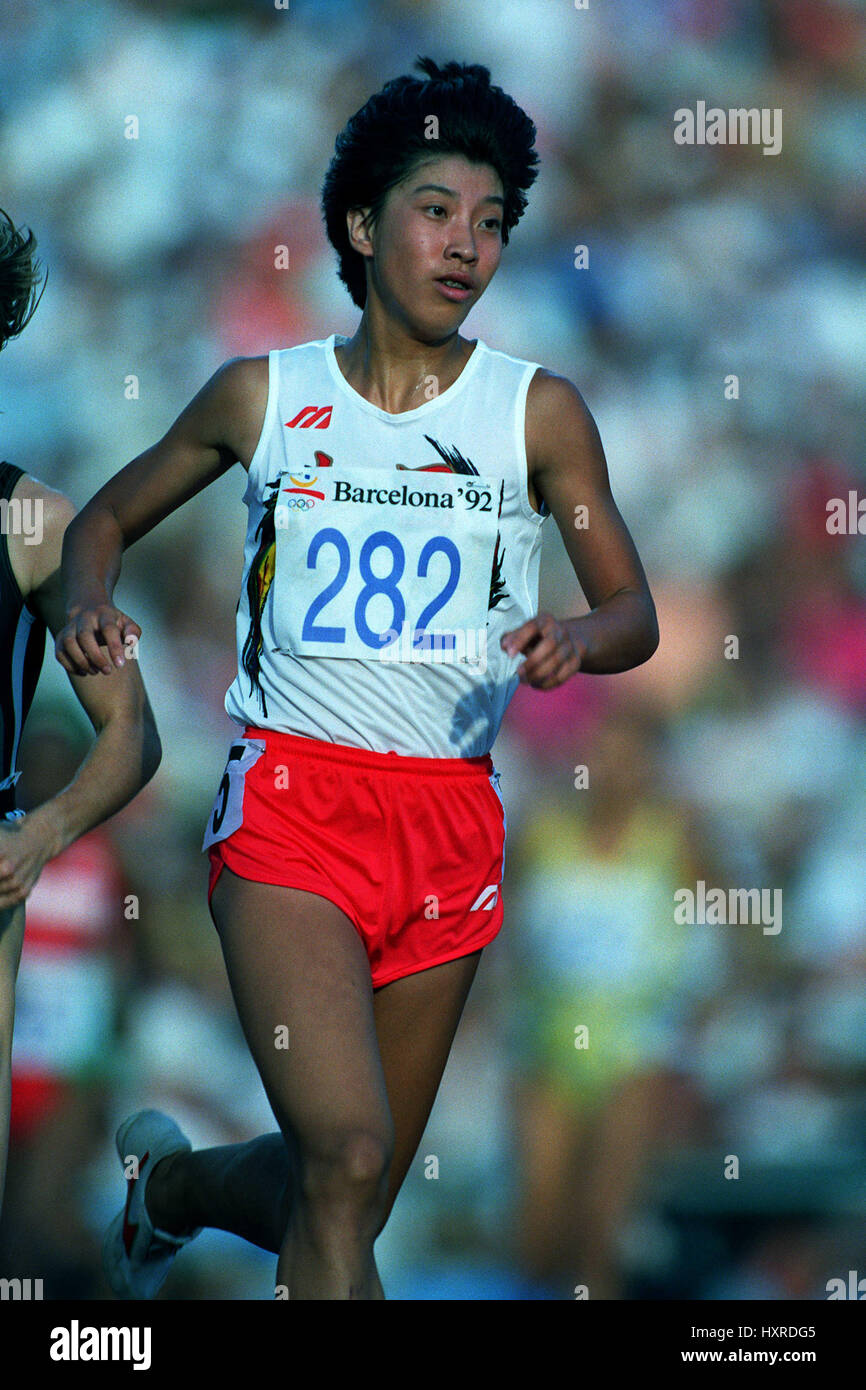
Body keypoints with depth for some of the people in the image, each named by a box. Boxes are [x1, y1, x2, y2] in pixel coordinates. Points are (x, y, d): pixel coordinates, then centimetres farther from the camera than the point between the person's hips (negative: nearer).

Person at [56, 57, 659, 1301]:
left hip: (450, 825, 2)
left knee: (344, 1194, 12)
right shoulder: (262, 397, 5)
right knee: (348, 1155, -22)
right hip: (291, 807, -2)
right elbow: (109, 517, 19)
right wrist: (86, 606, -4)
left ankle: (170, 1181, 43)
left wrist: (575, 641, -17)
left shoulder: (538, 413, 4)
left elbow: (633, 612, 7)